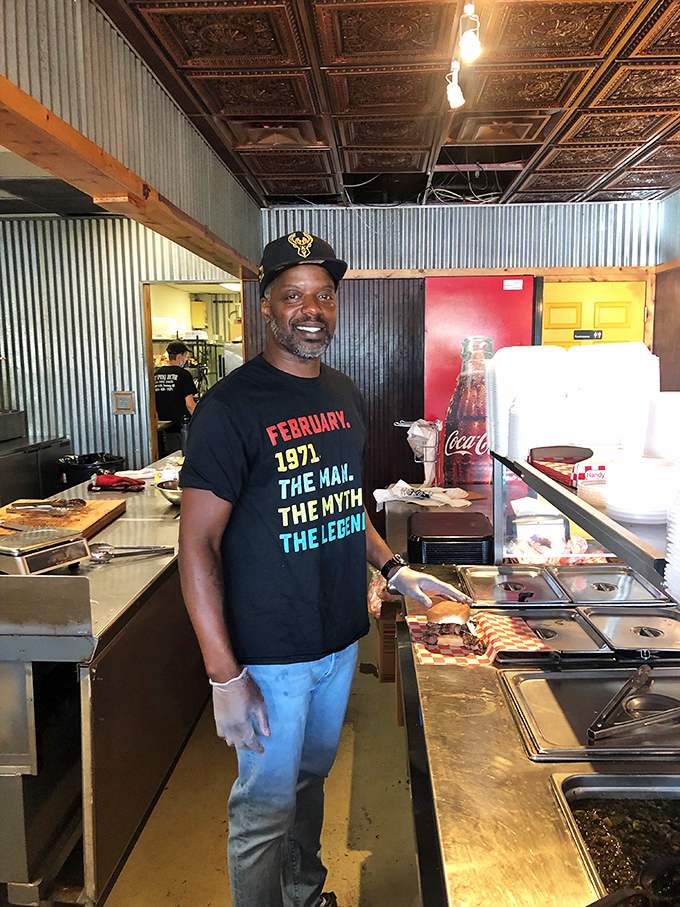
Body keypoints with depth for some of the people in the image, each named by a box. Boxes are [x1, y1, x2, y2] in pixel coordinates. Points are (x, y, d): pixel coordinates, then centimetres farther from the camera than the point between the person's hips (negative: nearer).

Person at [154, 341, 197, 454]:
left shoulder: (156, 374, 7)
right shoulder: (183, 374, -11)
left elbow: (154, 401, 14)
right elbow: (189, 404, -15)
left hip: (166, 427, 6)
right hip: (182, 427, -6)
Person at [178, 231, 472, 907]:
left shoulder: (346, 396, 4)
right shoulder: (230, 406, -18)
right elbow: (197, 545, -18)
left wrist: (393, 569, 4)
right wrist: (224, 675, -20)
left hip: (340, 638, 7)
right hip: (269, 652, -6)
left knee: (311, 775, 27)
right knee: (266, 806, 12)